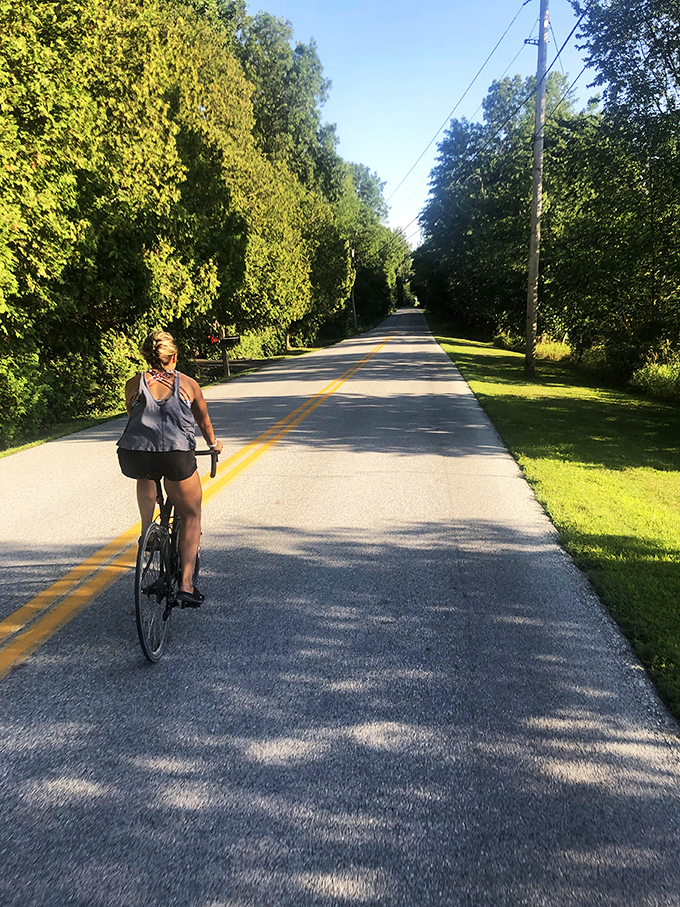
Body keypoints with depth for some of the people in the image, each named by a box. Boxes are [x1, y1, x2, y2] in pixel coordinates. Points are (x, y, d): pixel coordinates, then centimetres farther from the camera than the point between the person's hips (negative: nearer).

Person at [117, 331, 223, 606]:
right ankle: (186, 584, 9)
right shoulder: (188, 383, 15)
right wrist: (213, 444, 47)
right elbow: (204, 421, 27)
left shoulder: (134, 383, 18)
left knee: (146, 474, 39)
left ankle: (147, 531, 33)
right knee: (191, 516, 17)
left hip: (133, 456, 2)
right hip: (176, 456, -2)